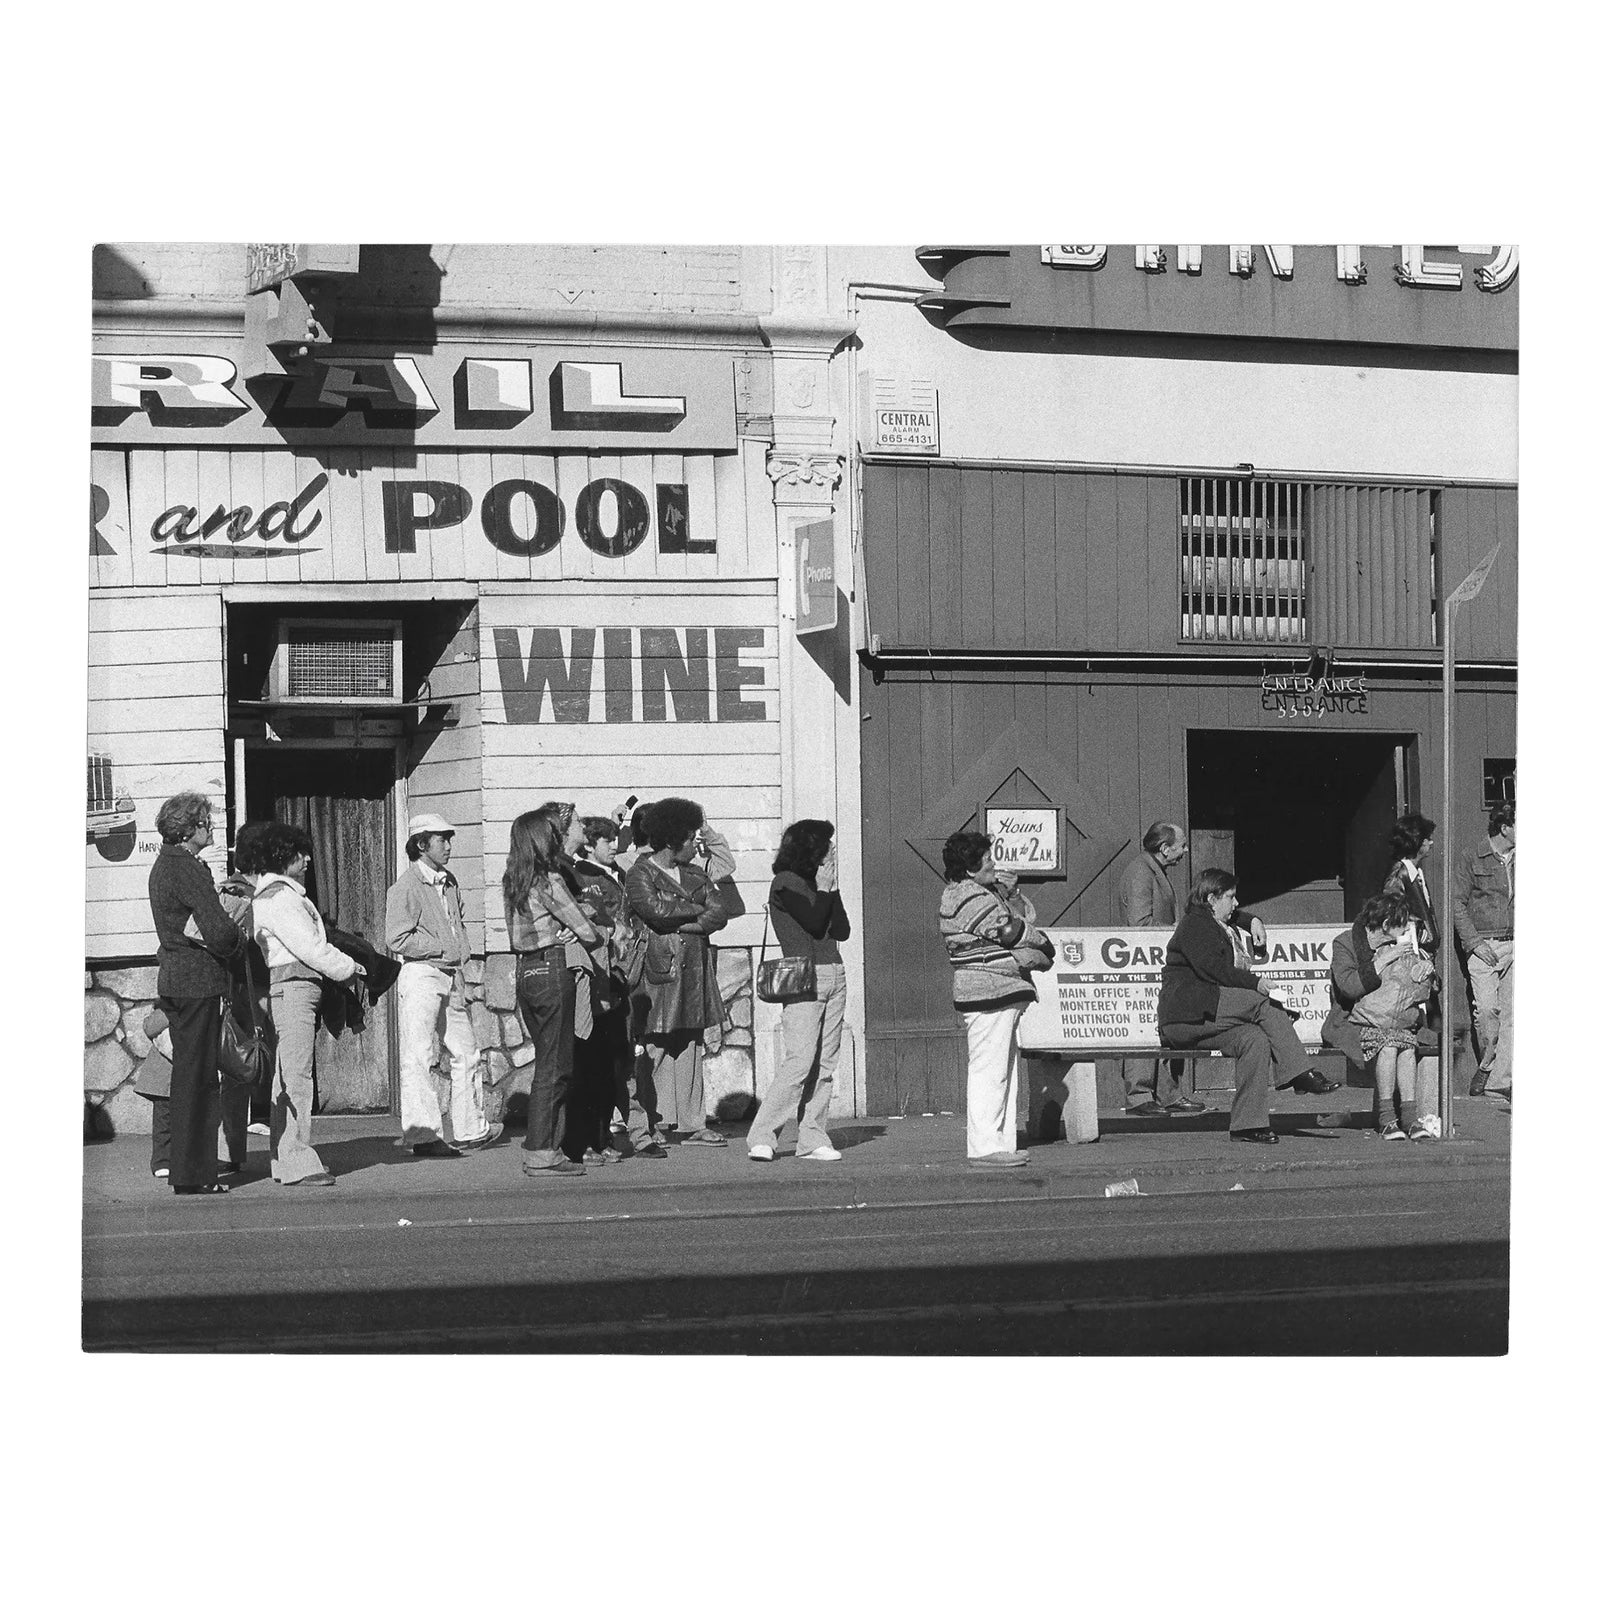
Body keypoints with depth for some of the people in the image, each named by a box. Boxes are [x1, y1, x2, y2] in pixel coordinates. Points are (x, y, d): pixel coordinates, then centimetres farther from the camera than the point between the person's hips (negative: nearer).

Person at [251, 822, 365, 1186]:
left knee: (289, 1076, 13)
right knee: (296, 1076, -11)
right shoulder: (280, 898, -14)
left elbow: (312, 939, 22)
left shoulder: (283, 893, 21)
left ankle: (284, 1161, 17)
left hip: (295, 991, 11)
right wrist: (349, 968, -5)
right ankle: (296, 1163, -13)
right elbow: (310, 947, -17)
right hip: (292, 987, -11)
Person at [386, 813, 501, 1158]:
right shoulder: (407, 886, -10)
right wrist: (442, 948, -15)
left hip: (451, 978, 9)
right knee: (418, 1058, -7)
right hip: (420, 976, -9)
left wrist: (462, 954, 12)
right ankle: (422, 1134, -7)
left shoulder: (449, 884, 15)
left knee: (466, 1054, 13)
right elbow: (397, 938, -17)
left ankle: (469, 1130, 22)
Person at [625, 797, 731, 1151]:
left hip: (693, 974, 7)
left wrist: (685, 924, -9)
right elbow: (653, 908, -19)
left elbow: (719, 914, 9)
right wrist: (696, 909, -4)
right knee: (650, 1053, -7)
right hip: (657, 974, -7)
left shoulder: (694, 876, 19)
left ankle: (691, 1126, 12)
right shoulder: (640, 874, -3)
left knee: (690, 1049, 8)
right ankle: (642, 1129, -5)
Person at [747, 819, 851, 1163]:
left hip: (833, 975, 8)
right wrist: (826, 887, -3)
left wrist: (832, 887, 4)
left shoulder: (815, 882, 18)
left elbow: (842, 931, 10)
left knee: (825, 1065, 2)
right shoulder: (785, 883, -4)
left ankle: (812, 1140, 3)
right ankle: (761, 1137, -13)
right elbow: (815, 924, -14)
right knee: (800, 1061, -16)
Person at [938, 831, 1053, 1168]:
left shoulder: (980, 893, 18)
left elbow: (1025, 914, 23)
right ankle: (984, 1147, -9)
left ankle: (1002, 1141, 16)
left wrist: (1009, 892, 5)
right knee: (988, 1070, -10)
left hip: (997, 994, 11)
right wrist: (1042, 940, 5)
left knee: (1006, 1069, 13)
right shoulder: (972, 899, -16)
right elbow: (1012, 931, -13)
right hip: (989, 993, -11)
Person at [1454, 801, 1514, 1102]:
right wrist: (1473, 942, -7)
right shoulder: (1472, 856, 1)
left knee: (1511, 1011, -5)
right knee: (1487, 1009, -14)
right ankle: (1487, 1062, 10)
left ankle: (1499, 1079, -2)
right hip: (1483, 946, -3)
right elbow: (1457, 902, 1)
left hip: (1515, 945, 3)